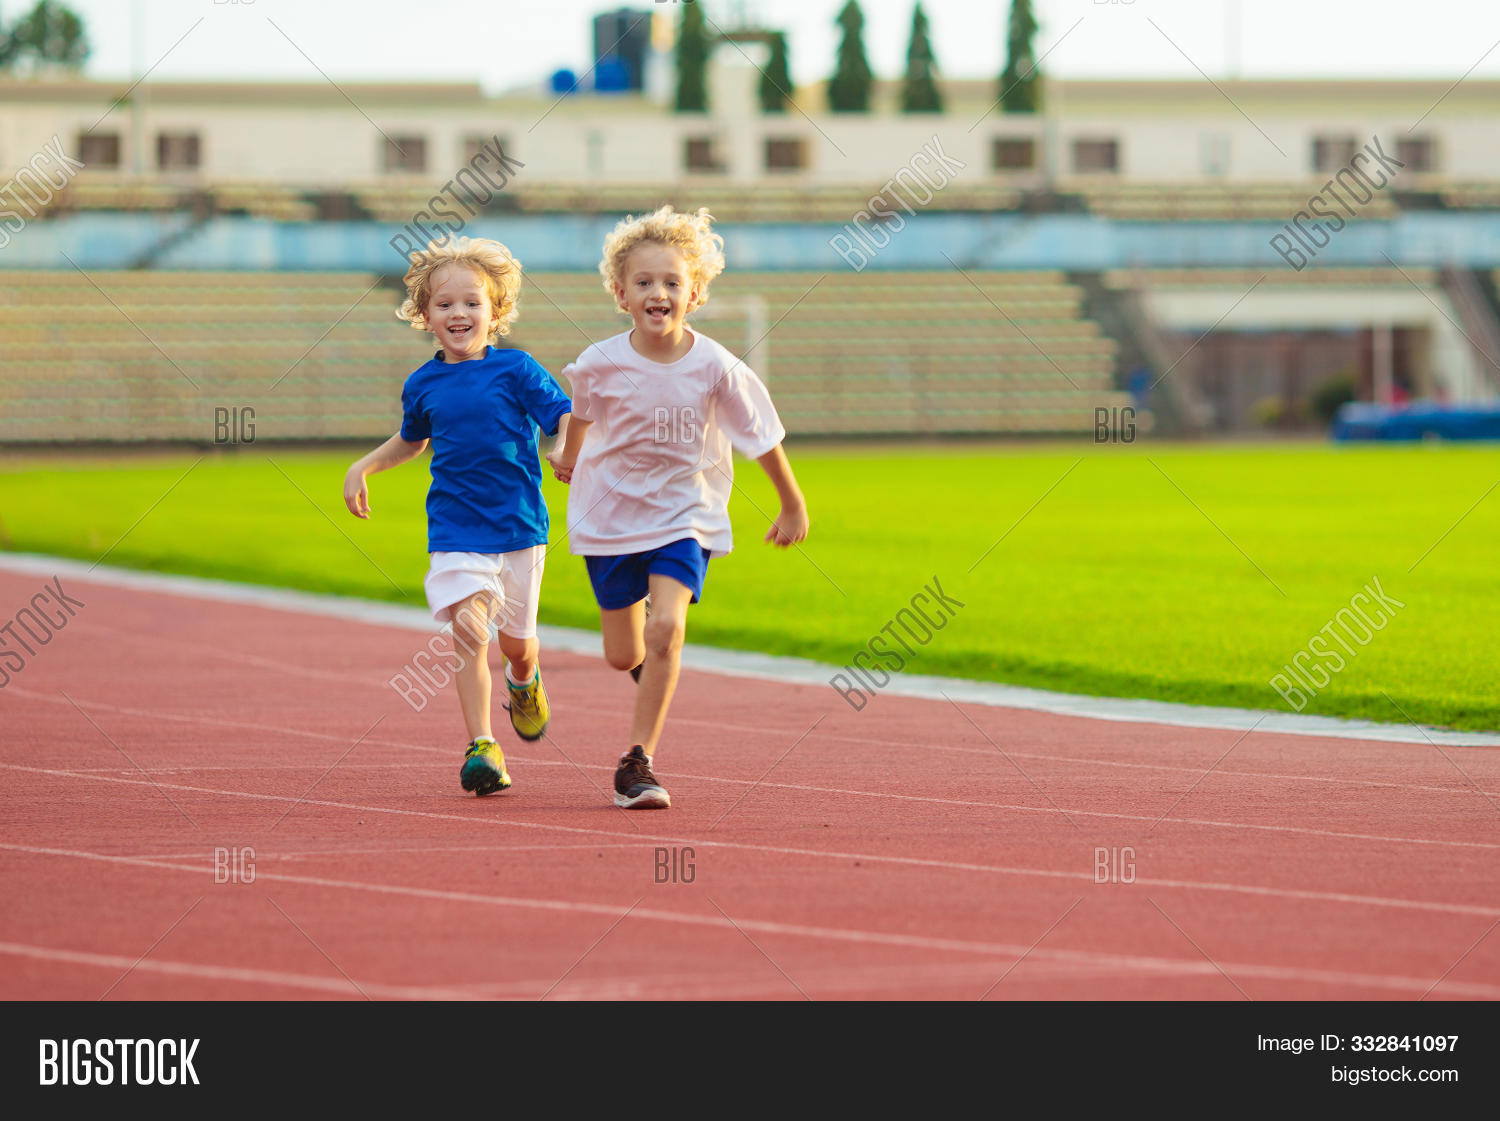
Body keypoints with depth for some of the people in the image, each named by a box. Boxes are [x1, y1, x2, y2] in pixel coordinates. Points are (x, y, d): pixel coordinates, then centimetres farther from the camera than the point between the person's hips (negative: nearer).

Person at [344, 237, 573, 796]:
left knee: (516, 639, 13)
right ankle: (481, 745, -16)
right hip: (455, 529, 1)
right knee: (468, 629, -17)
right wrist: (363, 467, 18)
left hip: (519, 525, -1)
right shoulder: (423, 385, 6)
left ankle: (524, 683, 50)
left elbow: (564, 416, -9)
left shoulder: (515, 369, -4)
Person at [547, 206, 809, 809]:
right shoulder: (601, 363, -14)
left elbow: (762, 437, -2)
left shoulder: (715, 368, -16)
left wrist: (793, 506, 9)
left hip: (685, 516, -1)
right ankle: (650, 662, 45)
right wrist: (568, 457, 30)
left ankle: (637, 761, -11)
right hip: (609, 516, 1)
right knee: (623, 655, 5)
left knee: (666, 628, -21)